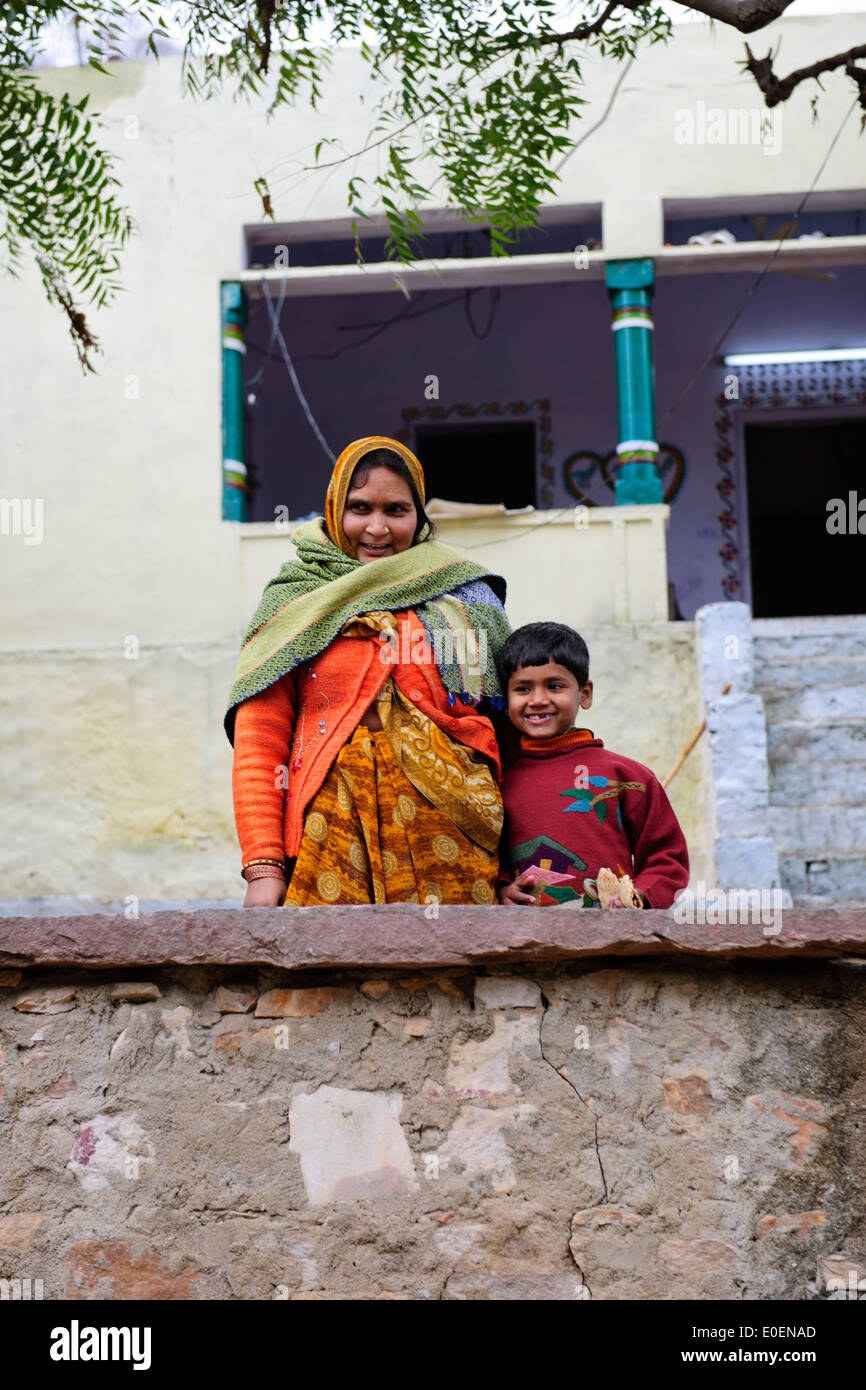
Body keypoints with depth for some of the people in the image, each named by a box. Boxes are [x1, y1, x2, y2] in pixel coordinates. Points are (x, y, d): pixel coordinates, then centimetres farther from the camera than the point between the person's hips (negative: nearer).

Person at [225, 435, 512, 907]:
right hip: (332, 833, -1)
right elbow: (259, 743, 4)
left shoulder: (463, 594, 14)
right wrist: (262, 866, -7)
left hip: (448, 833, 1)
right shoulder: (293, 601, 10)